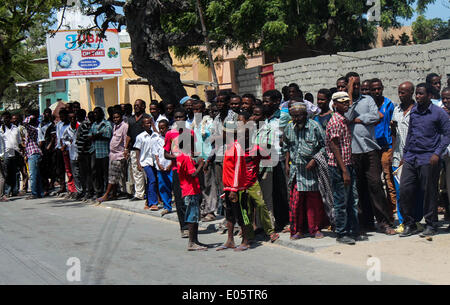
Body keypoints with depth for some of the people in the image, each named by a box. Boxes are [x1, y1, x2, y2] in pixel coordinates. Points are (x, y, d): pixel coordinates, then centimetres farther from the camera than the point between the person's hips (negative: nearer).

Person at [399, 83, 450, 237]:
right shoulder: (413, 111, 12)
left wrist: (437, 153, -12)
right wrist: (405, 153, 17)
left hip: (428, 159, -5)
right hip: (411, 158, 5)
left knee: (429, 193, 2)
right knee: (404, 190, 0)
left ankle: (430, 226, 15)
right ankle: (409, 224, 12)